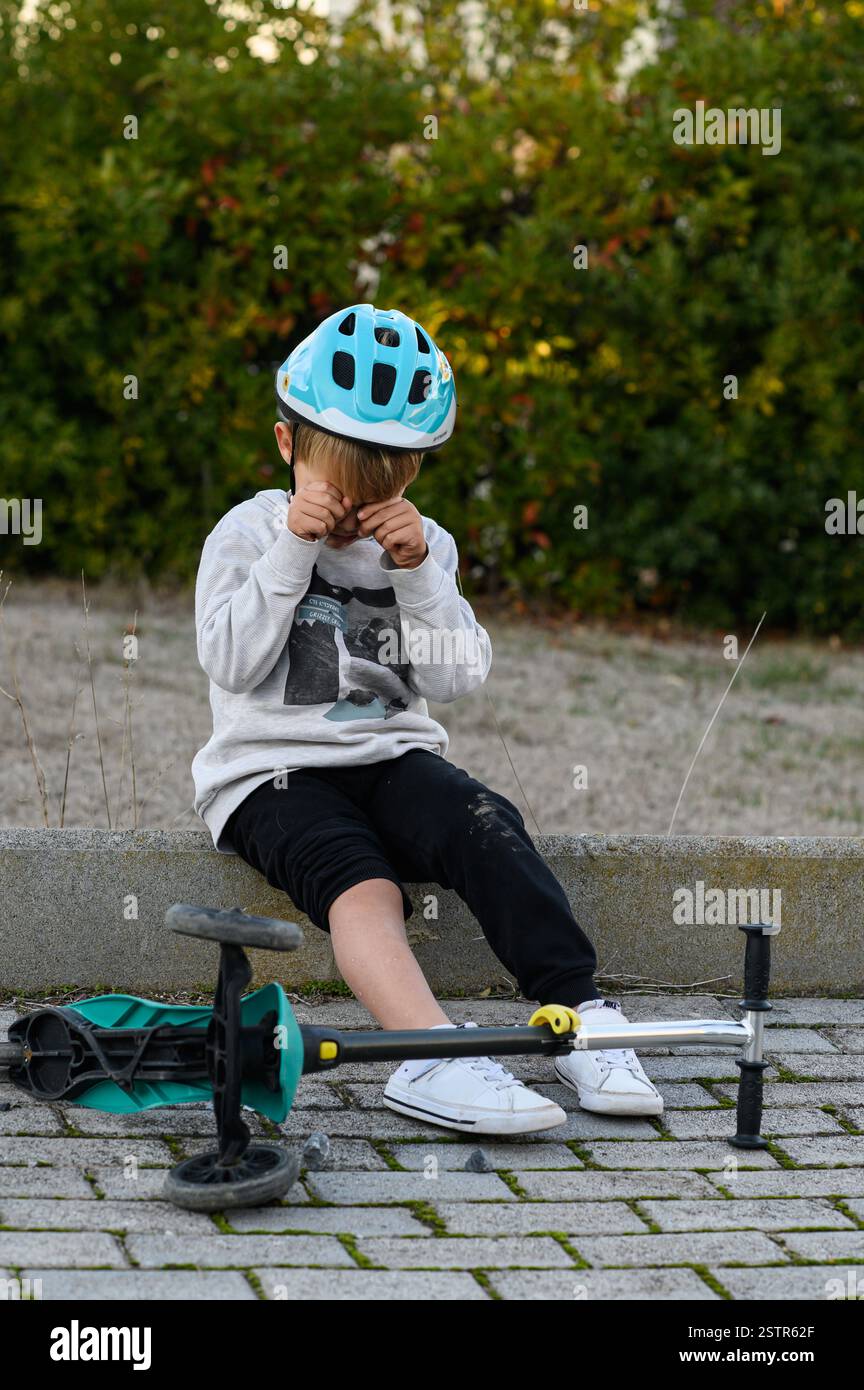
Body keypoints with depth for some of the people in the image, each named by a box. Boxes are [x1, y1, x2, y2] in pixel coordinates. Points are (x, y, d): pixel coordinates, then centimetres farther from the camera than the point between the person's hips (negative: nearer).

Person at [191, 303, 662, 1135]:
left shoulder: (423, 544, 12)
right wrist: (293, 550, -15)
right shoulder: (247, 534, 3)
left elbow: (458, 677, 1)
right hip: (272, 773, -4)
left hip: (393, 757, 4)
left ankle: (579, 1016, -35)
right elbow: (231, 663, -11)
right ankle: (431, 1057, -56)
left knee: (487, 829, -28)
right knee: (361, 883, -33)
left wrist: (417, 572, -10)